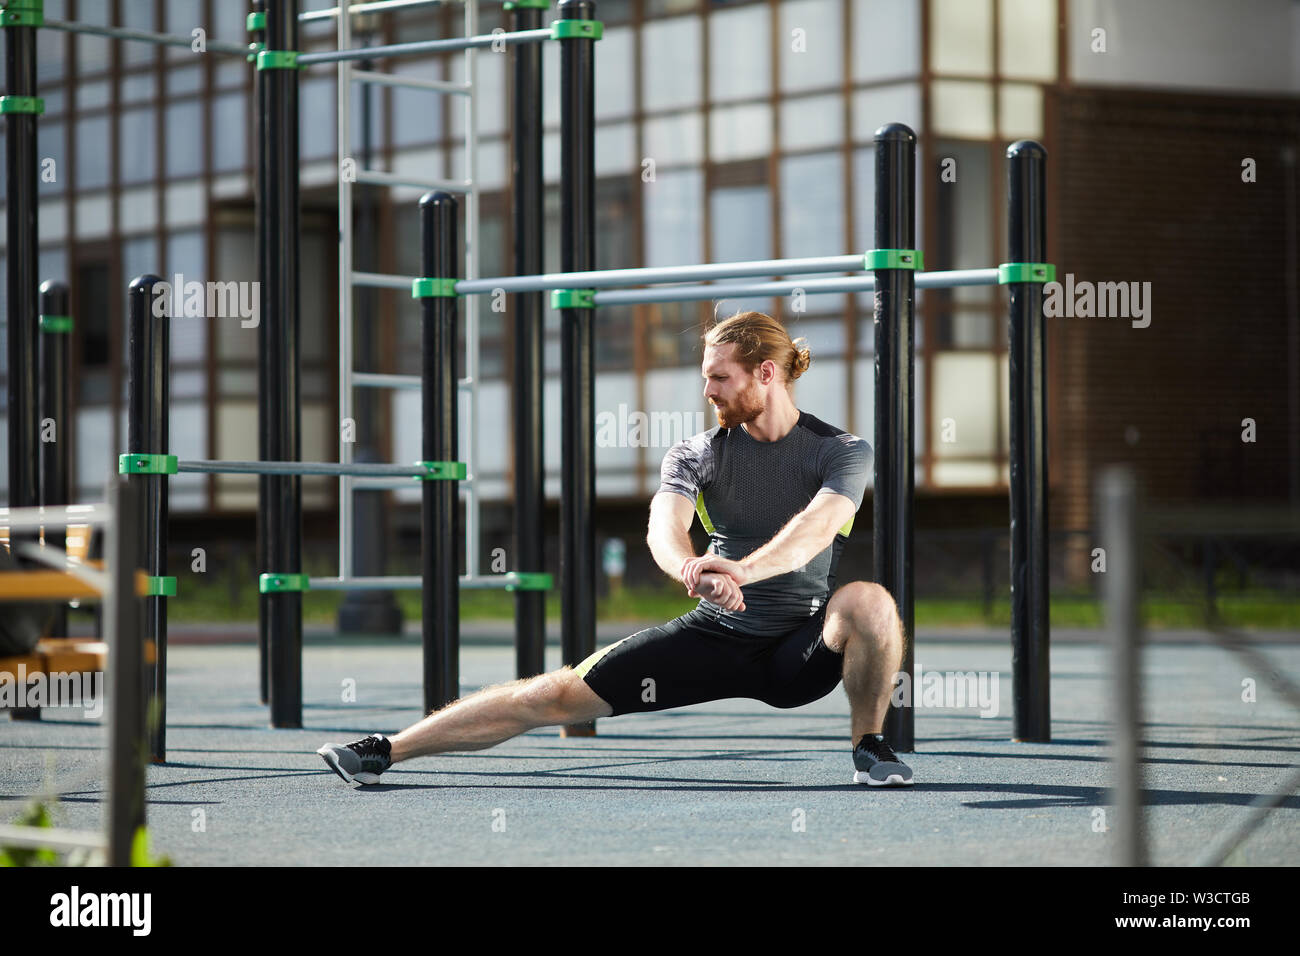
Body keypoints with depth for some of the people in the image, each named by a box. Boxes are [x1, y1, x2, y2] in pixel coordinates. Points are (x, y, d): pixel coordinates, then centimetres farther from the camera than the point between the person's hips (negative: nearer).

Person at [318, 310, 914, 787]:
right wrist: (691, 567, -46)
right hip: (714, 637, 2)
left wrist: (741, 570, -47)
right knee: (562, 693, -11)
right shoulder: (697, 454, 2)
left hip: (800, 649, -2)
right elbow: (664, 523, -19)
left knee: (869, 600, -34)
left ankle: (869, 747, -12)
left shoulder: (842, 452, -5)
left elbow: (820, 524, -27)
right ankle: (384, 751, -8)